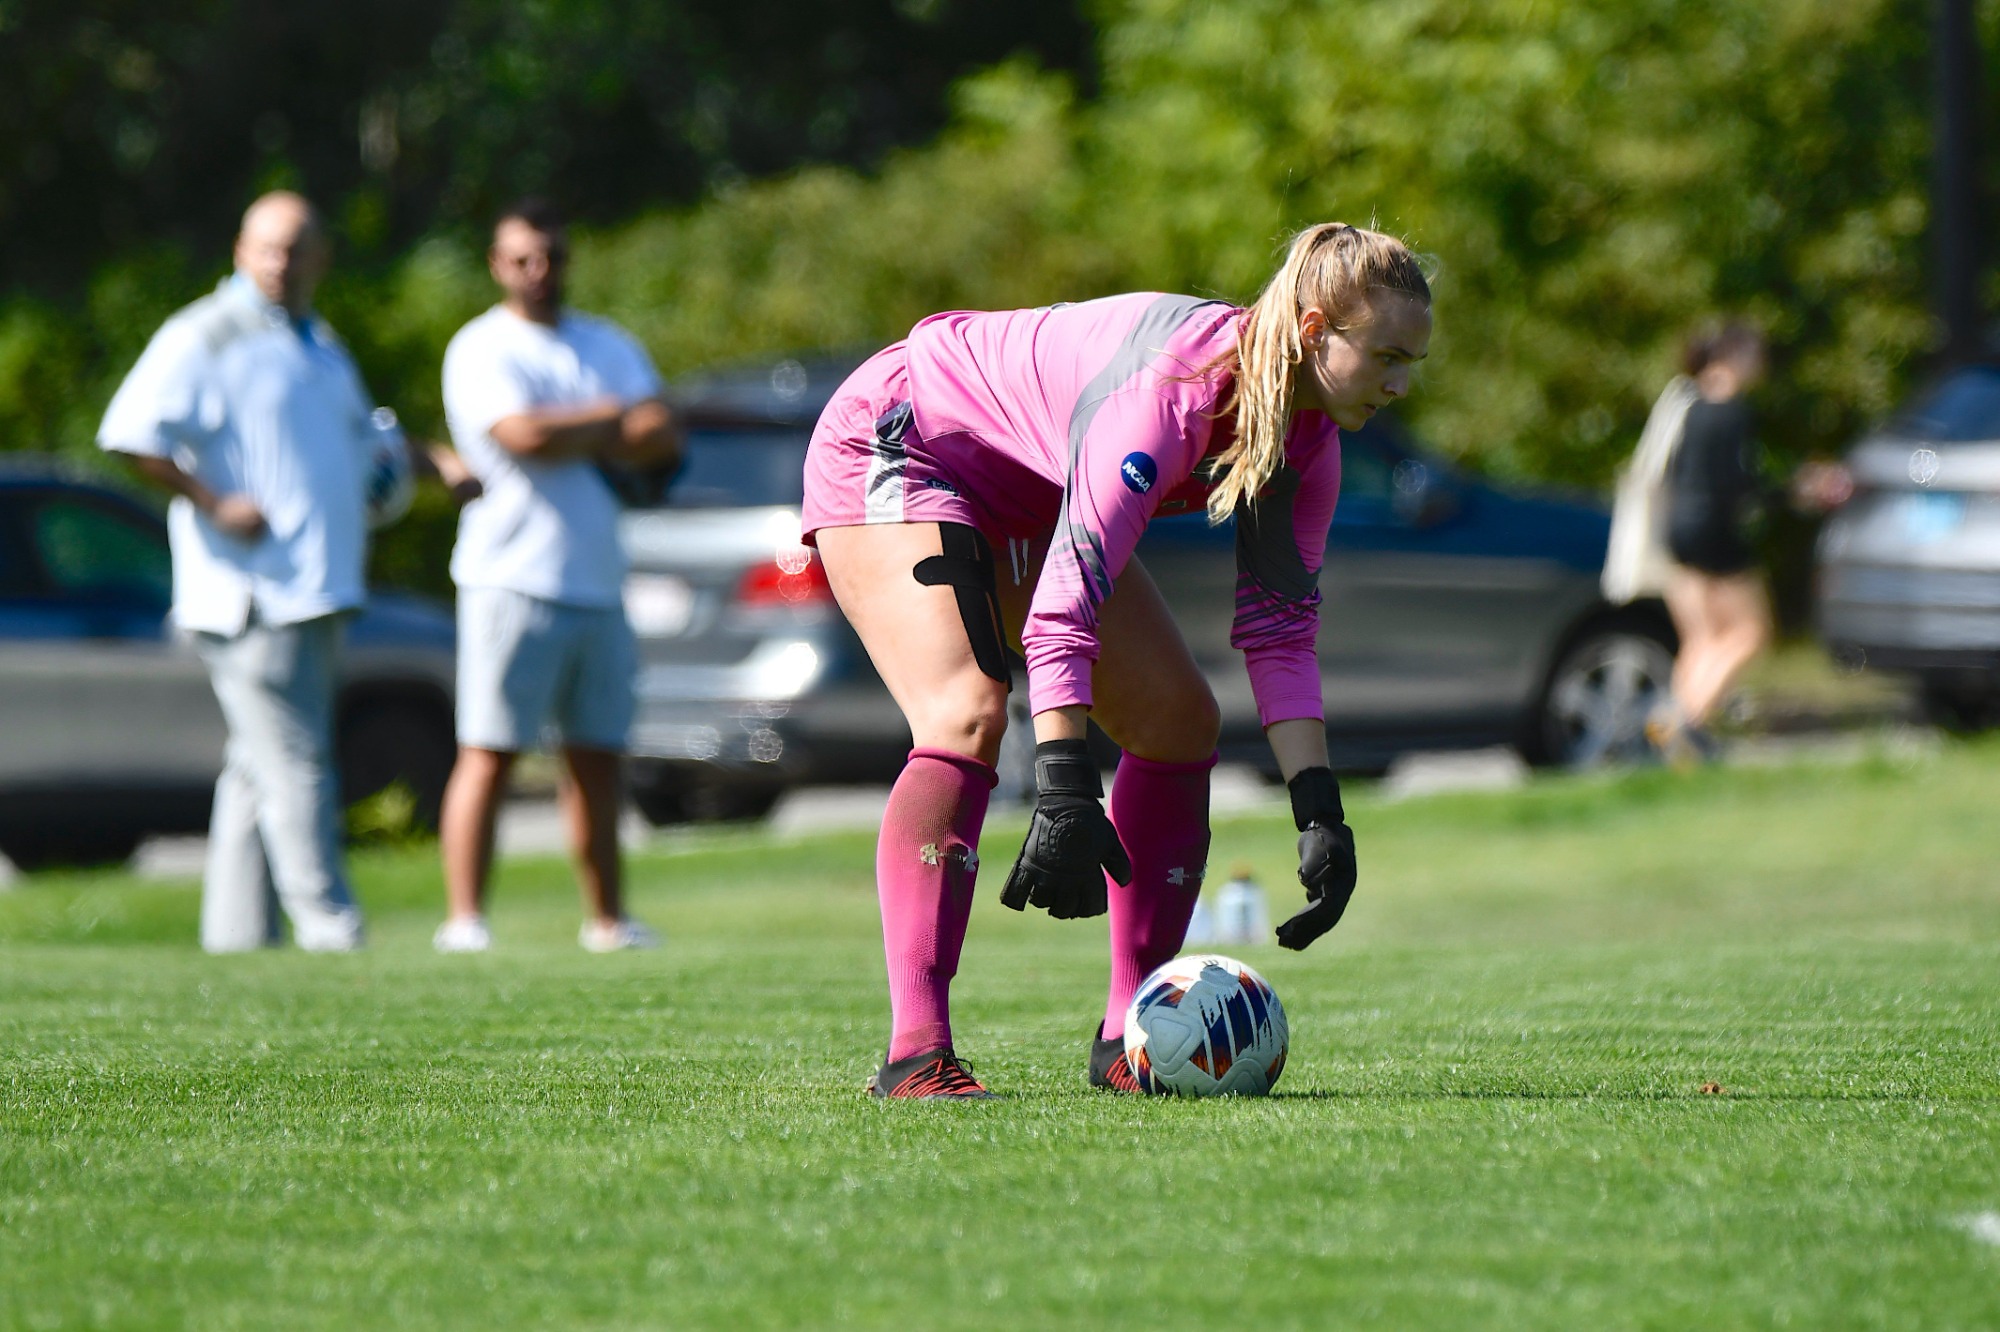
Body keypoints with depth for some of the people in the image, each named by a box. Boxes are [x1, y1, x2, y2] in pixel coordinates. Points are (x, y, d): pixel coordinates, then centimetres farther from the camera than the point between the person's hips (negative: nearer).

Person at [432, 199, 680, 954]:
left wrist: (572, 439, -8)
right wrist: (608, 419, -2)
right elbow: (524, 435, -18)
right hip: (514, 578, -6)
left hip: (598, 581, 6)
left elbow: (664, 439, 4)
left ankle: (607, 918, 14)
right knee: (489, 752, -9)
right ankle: (464, 918, -10)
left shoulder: (609, 346, 17)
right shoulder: (481, 349, -2)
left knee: (597, 757, 8)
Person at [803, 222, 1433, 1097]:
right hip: (891, 449, -9)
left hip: (1026, 494, 9)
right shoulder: (1172, 390, -39)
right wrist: (1065, 796, -48)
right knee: (967, 714, -28)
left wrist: (1318, 813, -16)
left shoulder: (1306, 435, -13)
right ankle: (915, 1052, -32)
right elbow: (1063, 604, -43)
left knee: (1178, 719, 1)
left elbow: (1280, 630, -8)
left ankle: (1129, 1039, 5)